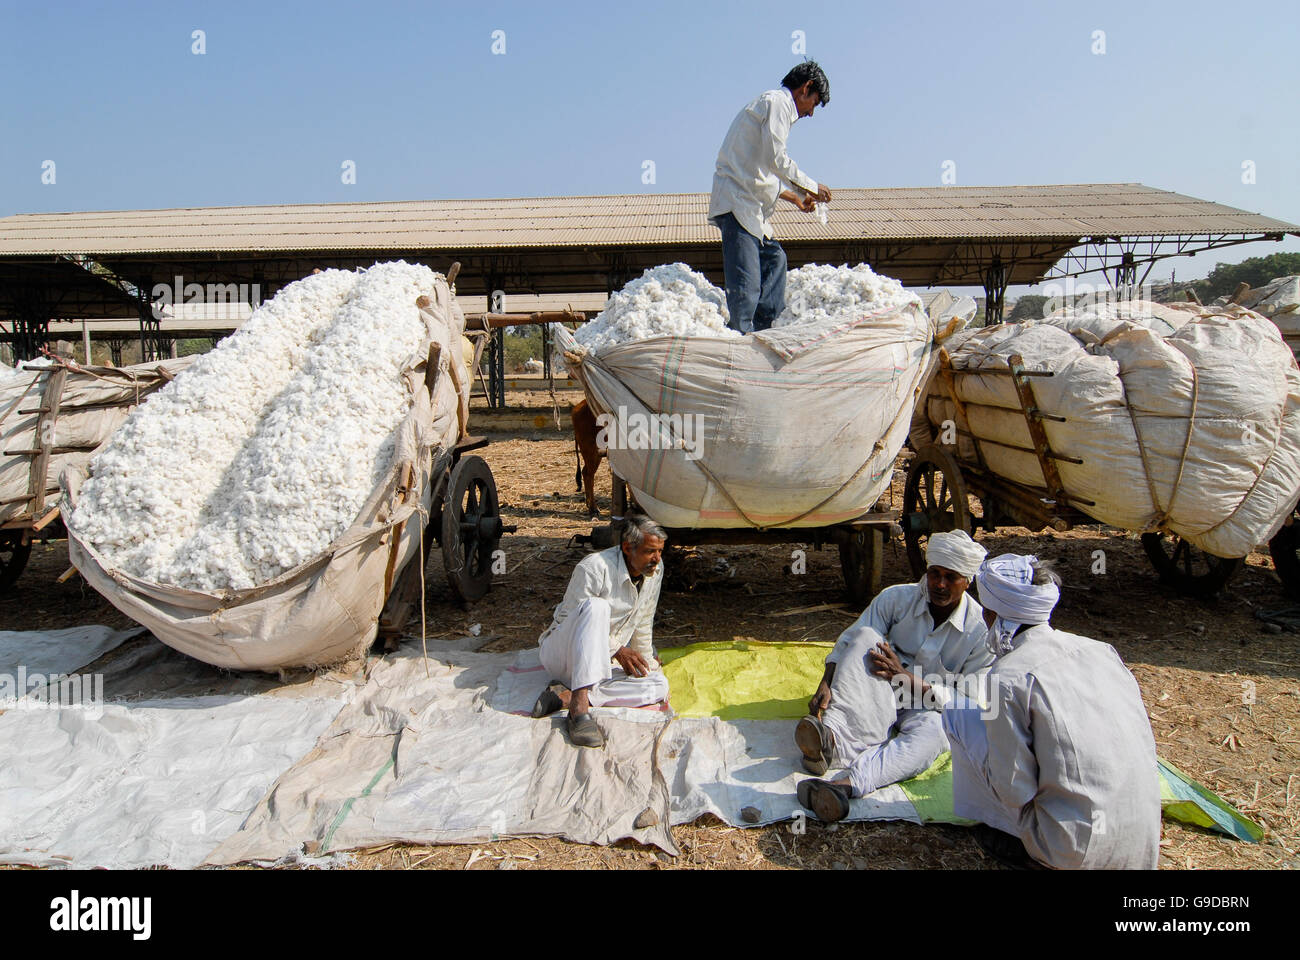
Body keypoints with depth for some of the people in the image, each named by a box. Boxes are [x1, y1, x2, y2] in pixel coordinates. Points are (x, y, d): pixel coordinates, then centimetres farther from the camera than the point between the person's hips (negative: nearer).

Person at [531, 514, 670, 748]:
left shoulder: (655, 571, -1)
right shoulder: (594, 568, -21)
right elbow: (567, 621, -19)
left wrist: (645, 662, 14)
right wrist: (617, 650, -24)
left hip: (603, 664, 6)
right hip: (562, 654, -6)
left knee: (660, 684, -18)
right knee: (596, 606, -34)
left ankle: (566, 696, -26)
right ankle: (580, 704, -44)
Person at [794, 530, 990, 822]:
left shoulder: (981, 630, -11)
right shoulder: (897, 598, -8)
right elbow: (849, 641, -9)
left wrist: (904, 676, -24)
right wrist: (826, 684, -28)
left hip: (928, 709, -1)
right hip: (877, 702, 1)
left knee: (932, 730, -39)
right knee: (866, 637, -28)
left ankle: (847, 783, -60)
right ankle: (832, 737, -47)